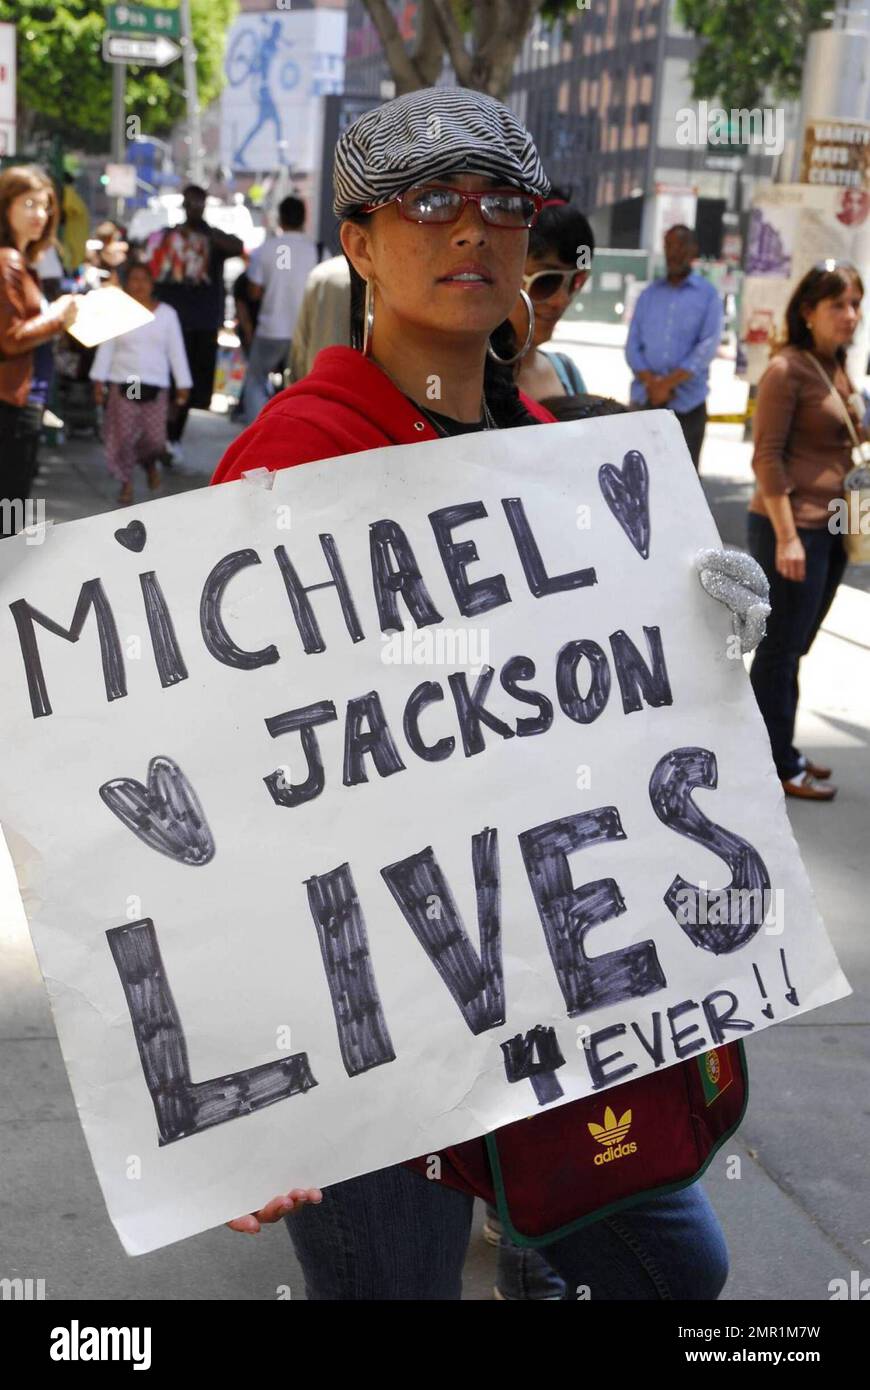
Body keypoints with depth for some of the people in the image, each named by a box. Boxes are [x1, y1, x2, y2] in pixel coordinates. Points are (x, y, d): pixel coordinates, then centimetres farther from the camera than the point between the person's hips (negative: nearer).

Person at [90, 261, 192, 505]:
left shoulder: (166, 314, 6)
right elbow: (105, 348, 4)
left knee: (154, 438, -3)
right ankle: (126, 483, 13)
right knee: (123, 435, -4)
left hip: (156, 386, 1)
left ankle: (149, 462, 32)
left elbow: (176, 351, 7)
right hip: (122, 384, -1)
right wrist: (98, 380, -1)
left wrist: (183, 385, 4)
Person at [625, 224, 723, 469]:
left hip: (687, 403, -3)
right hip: (645, 400, 3)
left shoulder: (708, 295, 4)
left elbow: (707, 347, -7)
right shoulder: (648, 294, 14)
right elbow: (633, 345, 7)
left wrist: (668, 383, -14)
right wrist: (651, 382, -11)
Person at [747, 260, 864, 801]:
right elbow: (767, 456, -15)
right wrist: (786, 535, -19)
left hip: (830, 529, 8)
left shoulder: (837, 367, 12)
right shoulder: (787, 369, -12)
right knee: (783, 646, 1)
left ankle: (776, 750, 25)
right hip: (792, 528, -8)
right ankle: (778, 765, 11)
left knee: (791, 647, 15)